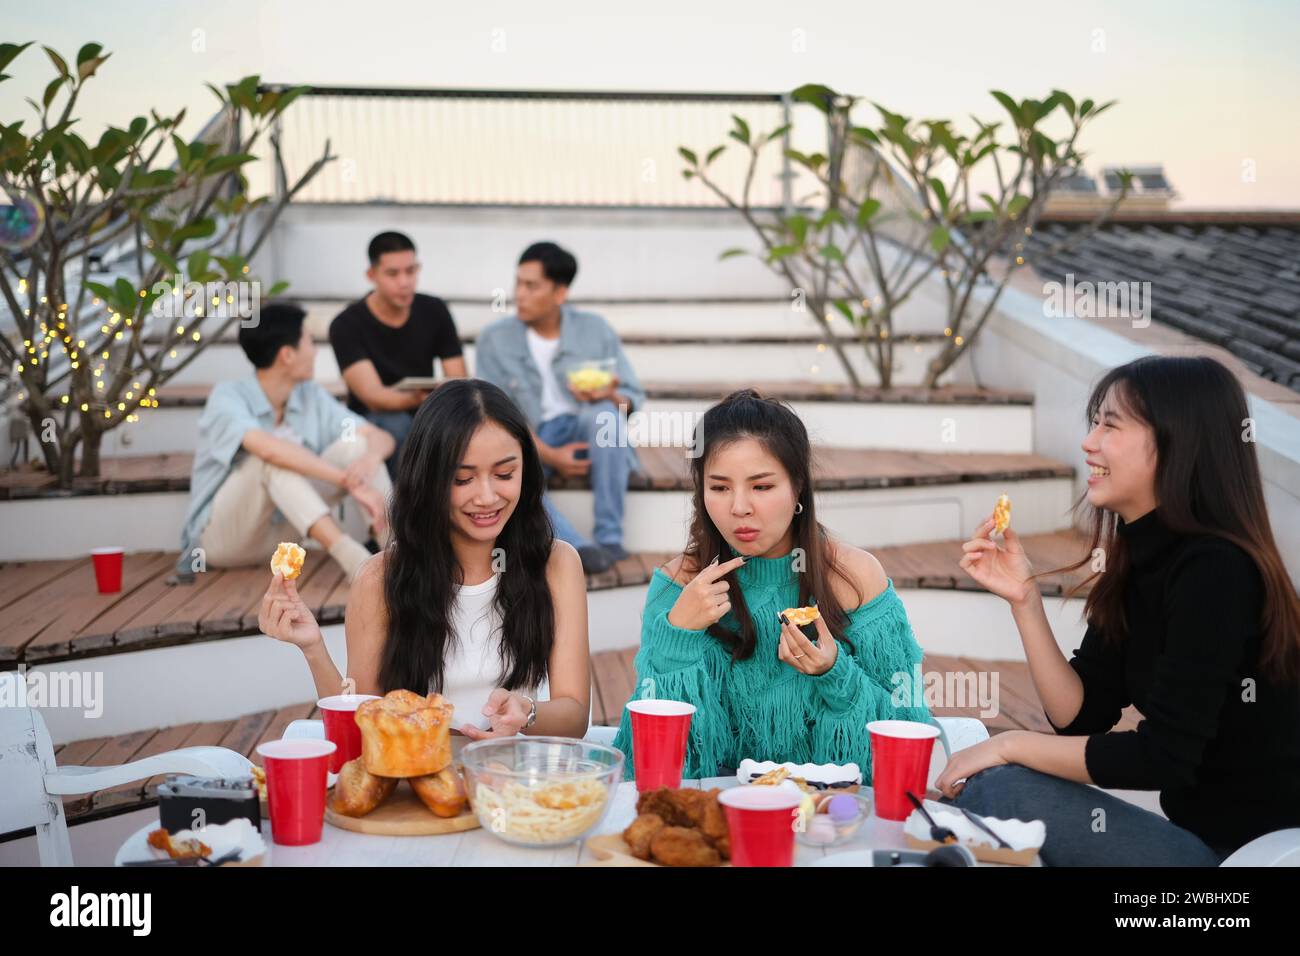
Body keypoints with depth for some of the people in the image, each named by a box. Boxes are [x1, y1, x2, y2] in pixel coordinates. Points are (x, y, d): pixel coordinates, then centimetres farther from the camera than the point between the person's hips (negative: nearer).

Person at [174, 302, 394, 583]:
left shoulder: (311, 396, -1)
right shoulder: (227, 398, -19)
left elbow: (382, 438, -7)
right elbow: (268, 448, -39)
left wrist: (369, 459, -32)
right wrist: (350, 482, -45)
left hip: (280, 533, 6)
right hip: (221, 535, -6)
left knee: (353, 443, -13)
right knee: (279, 455, -33)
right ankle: (351, 558, -48)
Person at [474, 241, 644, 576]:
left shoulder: (595, 329, 0)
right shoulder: (495, 339, 0)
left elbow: (633, 397, 0)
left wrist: (610, 397, -26)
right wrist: (550, 456, -19)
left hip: (586, 433, 0)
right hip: (531, 442, 0)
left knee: (603, 413, -34)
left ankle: (610, 538, -27)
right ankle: (580, 547, -41)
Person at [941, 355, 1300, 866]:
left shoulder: (1214, 571, -20)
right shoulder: (1137, 560, 6)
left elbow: (1162, 757, -22)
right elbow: (1080, 717, 4)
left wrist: (1011, 745, -13)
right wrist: (1024, 599, -7)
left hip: (1255, 849, -8)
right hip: (1200, 831, 8)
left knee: (994, 790, -15)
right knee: (988, 785, -1)